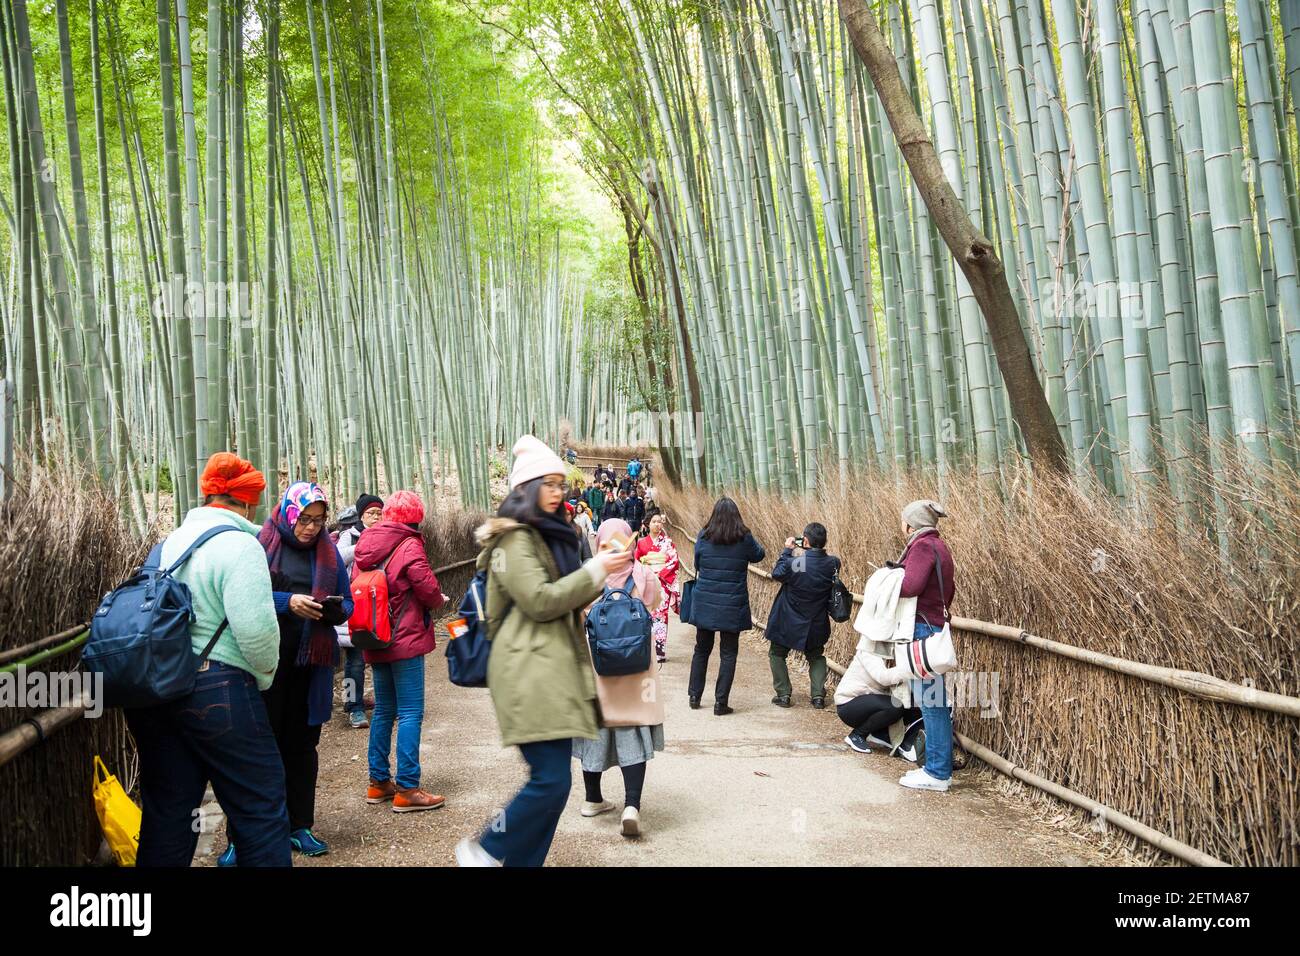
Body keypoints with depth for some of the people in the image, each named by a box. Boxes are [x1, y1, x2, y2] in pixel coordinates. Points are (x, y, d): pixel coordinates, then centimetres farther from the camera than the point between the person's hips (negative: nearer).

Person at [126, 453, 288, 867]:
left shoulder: (169, 543, 12)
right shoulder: (239, 545, -13)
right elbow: (256, 628, -21)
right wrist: (264, 677, -2)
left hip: (153, 690, 8)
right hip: (217, 689, -8)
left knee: (166, 811, 16)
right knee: (260, 807, 6)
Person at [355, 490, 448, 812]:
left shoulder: (365, 546, 5)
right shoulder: (409, 546, -15)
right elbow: (428, 590, -16)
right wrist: (439, 600, 5)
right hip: (406, 640, -7)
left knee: (384, 710, 17)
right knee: (410, 713, -2)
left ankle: (378, 782, 23)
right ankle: (406, 789, -1)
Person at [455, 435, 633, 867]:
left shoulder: (549, 535, 20)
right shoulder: (515, 539, -9)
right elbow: (540, 601, -17)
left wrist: (601, 575, 12)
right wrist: (596, 570, -12)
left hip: (554, 670, 10)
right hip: (531, 673, -10)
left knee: (554, 780, 7)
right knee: (551, 779, -12)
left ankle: (523, 861, 15)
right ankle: (485, 851, 7)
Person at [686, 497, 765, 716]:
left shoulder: (704, 537, -5)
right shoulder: (744, 538, -9)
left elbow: (697, 564, 6)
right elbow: (759, 555, 10)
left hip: (704, 603, 2)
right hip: (732, 605, -2)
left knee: (701, 649, 17)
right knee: (728, 653, 6)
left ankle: (694, 696, 23)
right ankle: (720, 702, 5)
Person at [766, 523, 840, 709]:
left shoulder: (793, 563, -25)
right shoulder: (833, 563, -14)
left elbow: (776, 573, -6)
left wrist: (787, 550, 0)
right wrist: (807, 553, 1)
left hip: (788, 624, -3)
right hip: (817, 624, 3)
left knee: (777, 654, 19)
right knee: (816, 657, 25)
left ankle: (783, 694, 15)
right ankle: (818, 695, 13)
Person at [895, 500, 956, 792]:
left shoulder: (923, 546, -13)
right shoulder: (939, 546, 17)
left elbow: (911, 586, -24)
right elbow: (949, 591, 19)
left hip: (923, 628, -10)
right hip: (936, 624, 10)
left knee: (930, 702, -5)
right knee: (934, 702, 13)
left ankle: (938, 773, 0)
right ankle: (938, 766, 20)